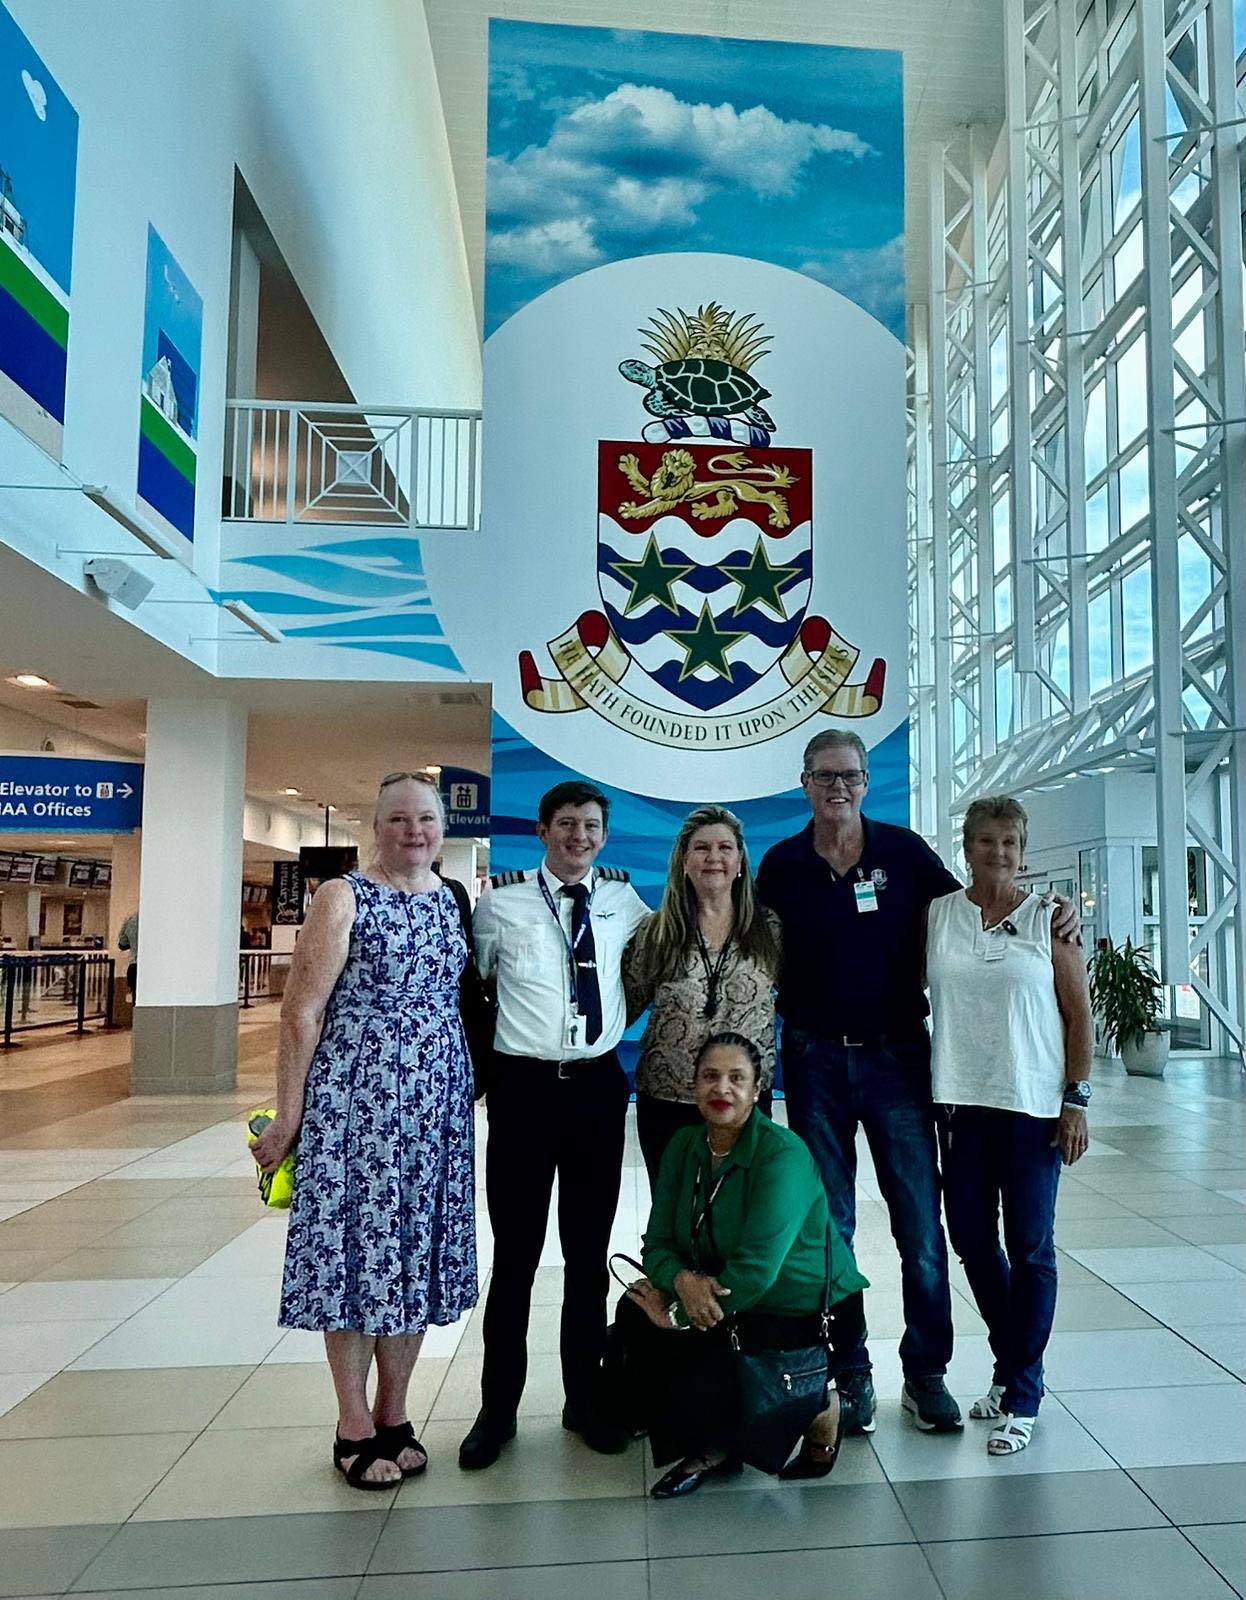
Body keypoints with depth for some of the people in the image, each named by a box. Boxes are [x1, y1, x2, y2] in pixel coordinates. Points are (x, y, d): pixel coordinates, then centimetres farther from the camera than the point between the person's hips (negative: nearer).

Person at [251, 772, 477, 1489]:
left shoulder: (451, 899, 10)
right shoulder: (344, 897, -6)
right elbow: (301, 1011, -7)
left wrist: (468, 1091, 10)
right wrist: (288, 1118, -8)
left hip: (437, 1104, 5)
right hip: (355, 1098, -5)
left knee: (418, 1249, 11)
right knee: (354, 1244, 3)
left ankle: (394, 1416, 27)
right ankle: (354, 1428, 20)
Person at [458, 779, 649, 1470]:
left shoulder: (623, 900, 4)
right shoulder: (500, 902, -3)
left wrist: (620, 1017, 9)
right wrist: (478, 1066, 6)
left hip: (599, 1084, 2)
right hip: (523, 1084, -2)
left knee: (589, 1250, 13)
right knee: (515, 1251, 5)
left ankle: (585, 1399, 30)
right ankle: (498, 1407, 23)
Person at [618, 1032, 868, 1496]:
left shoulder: (783, 1155, -23)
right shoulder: (684, 1145, -3)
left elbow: (755, 1270, -29)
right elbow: (657, 1243, -3)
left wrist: (677, 1316, -21)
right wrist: (682, 1280, -26)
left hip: (808, 1316, -6)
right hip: (723, 1305, 6)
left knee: (691, 1398, -20)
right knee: (635, 1316, -16)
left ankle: (818, 1406, 8)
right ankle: (709, 1449, 7)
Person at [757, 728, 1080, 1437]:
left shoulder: (904, 850, 0)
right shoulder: (782, 865, 1)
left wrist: (1053, 914, -7)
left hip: (897, 1057, 0)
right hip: (816, 1062, 0)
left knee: (921, 1223, 4)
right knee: (829, 1225, 10)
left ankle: (926, 1375, 21)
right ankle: (850, 1373, 26)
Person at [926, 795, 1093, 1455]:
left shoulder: (1048, 918, -2)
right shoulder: (936, 914, 3)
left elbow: (1079, 1015, -1)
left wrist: (1076, 1100, -5)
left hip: (1032, 1105, -3)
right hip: (960, 1102, 3)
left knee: (1030, 1248, 4)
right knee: (971, 1238, 11)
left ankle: (1022, 1395, 19)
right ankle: (1011, 1363, 34)